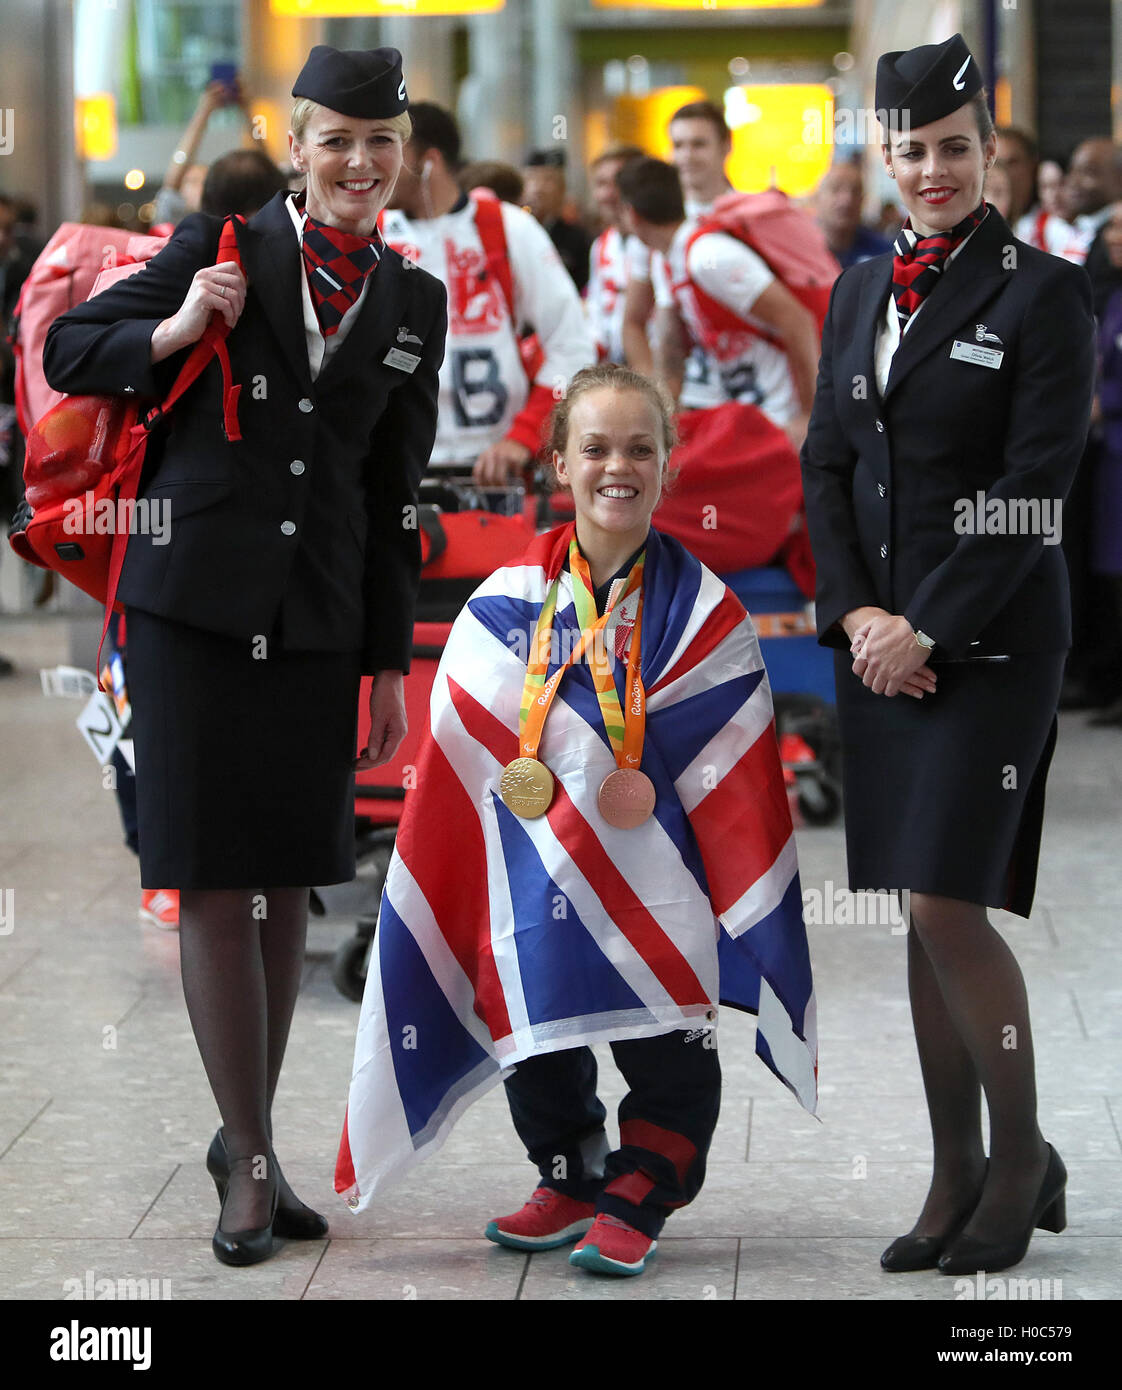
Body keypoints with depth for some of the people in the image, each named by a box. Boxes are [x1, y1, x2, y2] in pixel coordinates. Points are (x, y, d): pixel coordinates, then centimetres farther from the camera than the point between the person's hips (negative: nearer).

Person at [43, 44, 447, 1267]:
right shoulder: (221, 245, 1)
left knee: (287, 881, 7)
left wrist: (390, 661, 12)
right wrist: (172, 334, -14)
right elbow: (68, 353, 5)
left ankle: (246, 1139, 20)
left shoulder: (412, 304, 11)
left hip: (320, 616, 3)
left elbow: (394, 493, 14)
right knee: (212, 881, -4)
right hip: (194, 600, -3)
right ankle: (251, 1160, 2)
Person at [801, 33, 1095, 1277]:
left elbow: (1034, 488, -11)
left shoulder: (1042, 291, -6)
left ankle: (1024, 1159, 8)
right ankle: (956, 1178, 15)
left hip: (984, 642, -6)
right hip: (876, 634, 6)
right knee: (919, 917, 7)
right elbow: (824, 464, 12)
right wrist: (857, 613, -2)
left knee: (948, 905, -11)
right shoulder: (859, 290, 12)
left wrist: (929, 629, -14)